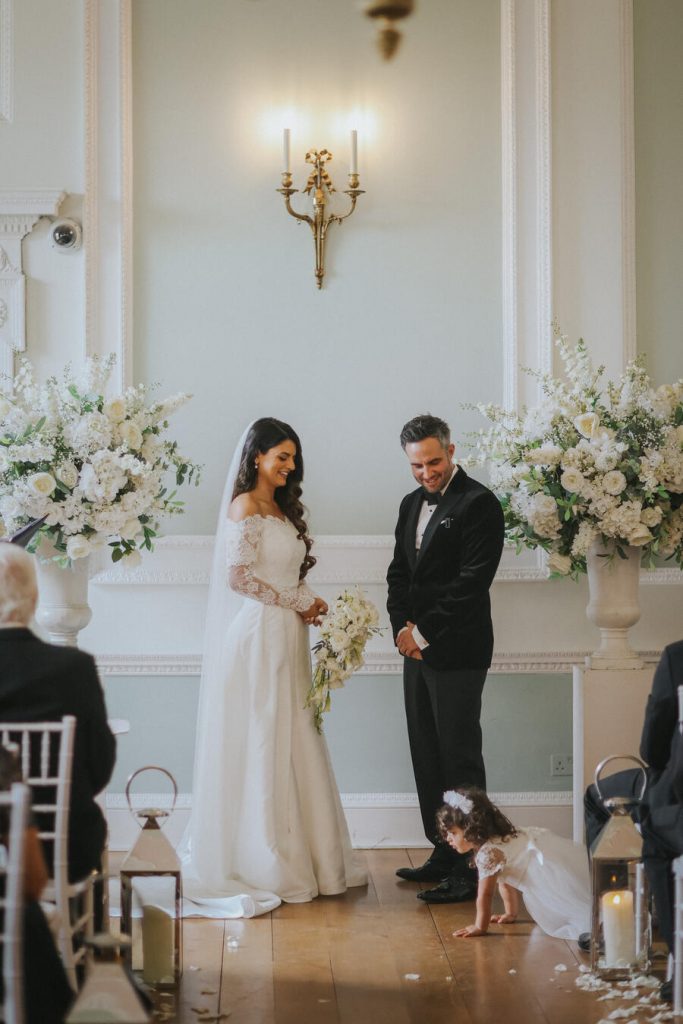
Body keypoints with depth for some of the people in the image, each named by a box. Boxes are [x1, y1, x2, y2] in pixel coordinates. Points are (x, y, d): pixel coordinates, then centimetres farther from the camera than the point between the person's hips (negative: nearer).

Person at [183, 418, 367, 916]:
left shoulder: (282, 510, 17)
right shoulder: (245, 507, -9)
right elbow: (239, 576, -16)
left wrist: (309, 603, 2)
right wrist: (296, 604, -10)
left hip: (287, 642, 8)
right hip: (257, 638, -8)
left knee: (292, 744, 9)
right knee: (260, 748, -4)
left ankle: (297, 857, 15)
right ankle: (260, 865, 3)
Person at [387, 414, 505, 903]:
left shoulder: (478, 503, -10)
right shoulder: (412, 504, 16)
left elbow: (472, 581, -17)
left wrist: (424, 631, -13)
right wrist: (403, 627, 1)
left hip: (457, 653, -8)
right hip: (418, 649, 8)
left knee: (460, 758, -6)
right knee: (427, 757, 11)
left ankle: (468, 868, -2)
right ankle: (443, 854, 20)